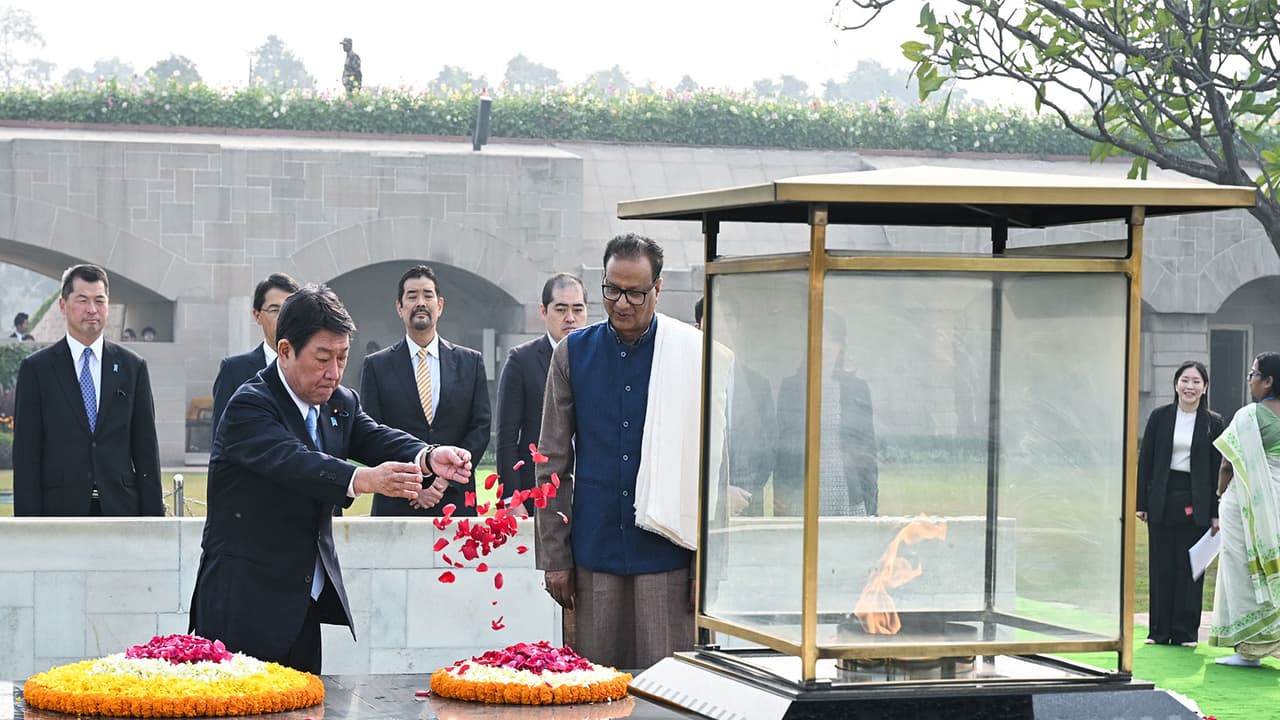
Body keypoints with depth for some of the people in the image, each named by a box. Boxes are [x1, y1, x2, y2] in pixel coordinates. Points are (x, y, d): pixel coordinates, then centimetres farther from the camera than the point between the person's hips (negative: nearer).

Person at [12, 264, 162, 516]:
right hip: (60, 510, -2)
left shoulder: (132, 367, 9)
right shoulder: (36, 369, 3)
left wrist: (152, 520, 3)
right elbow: (26, 454, 1)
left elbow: (146, 449, 9)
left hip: (120, 510, 2)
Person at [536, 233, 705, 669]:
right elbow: (553, 464, 8)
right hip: (595, 553, 2)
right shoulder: (574, 353, 6)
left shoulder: (691, 355, 0)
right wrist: (554, 556, 4)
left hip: (666, 553, -2)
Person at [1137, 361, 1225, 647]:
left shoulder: (1213, 423, 2)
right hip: (1162, 500, 1)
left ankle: (1186, 632, 10)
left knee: (1190, 568, 2)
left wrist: (1216, 512, -1)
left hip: (1196, 503, -1)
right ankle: (1159, 631, 12)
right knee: (1161, 567, 4)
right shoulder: (1159, 417, 4)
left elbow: (1217, 470, 3)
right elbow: (1145, 460, 5)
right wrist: (1141, 503, 0)